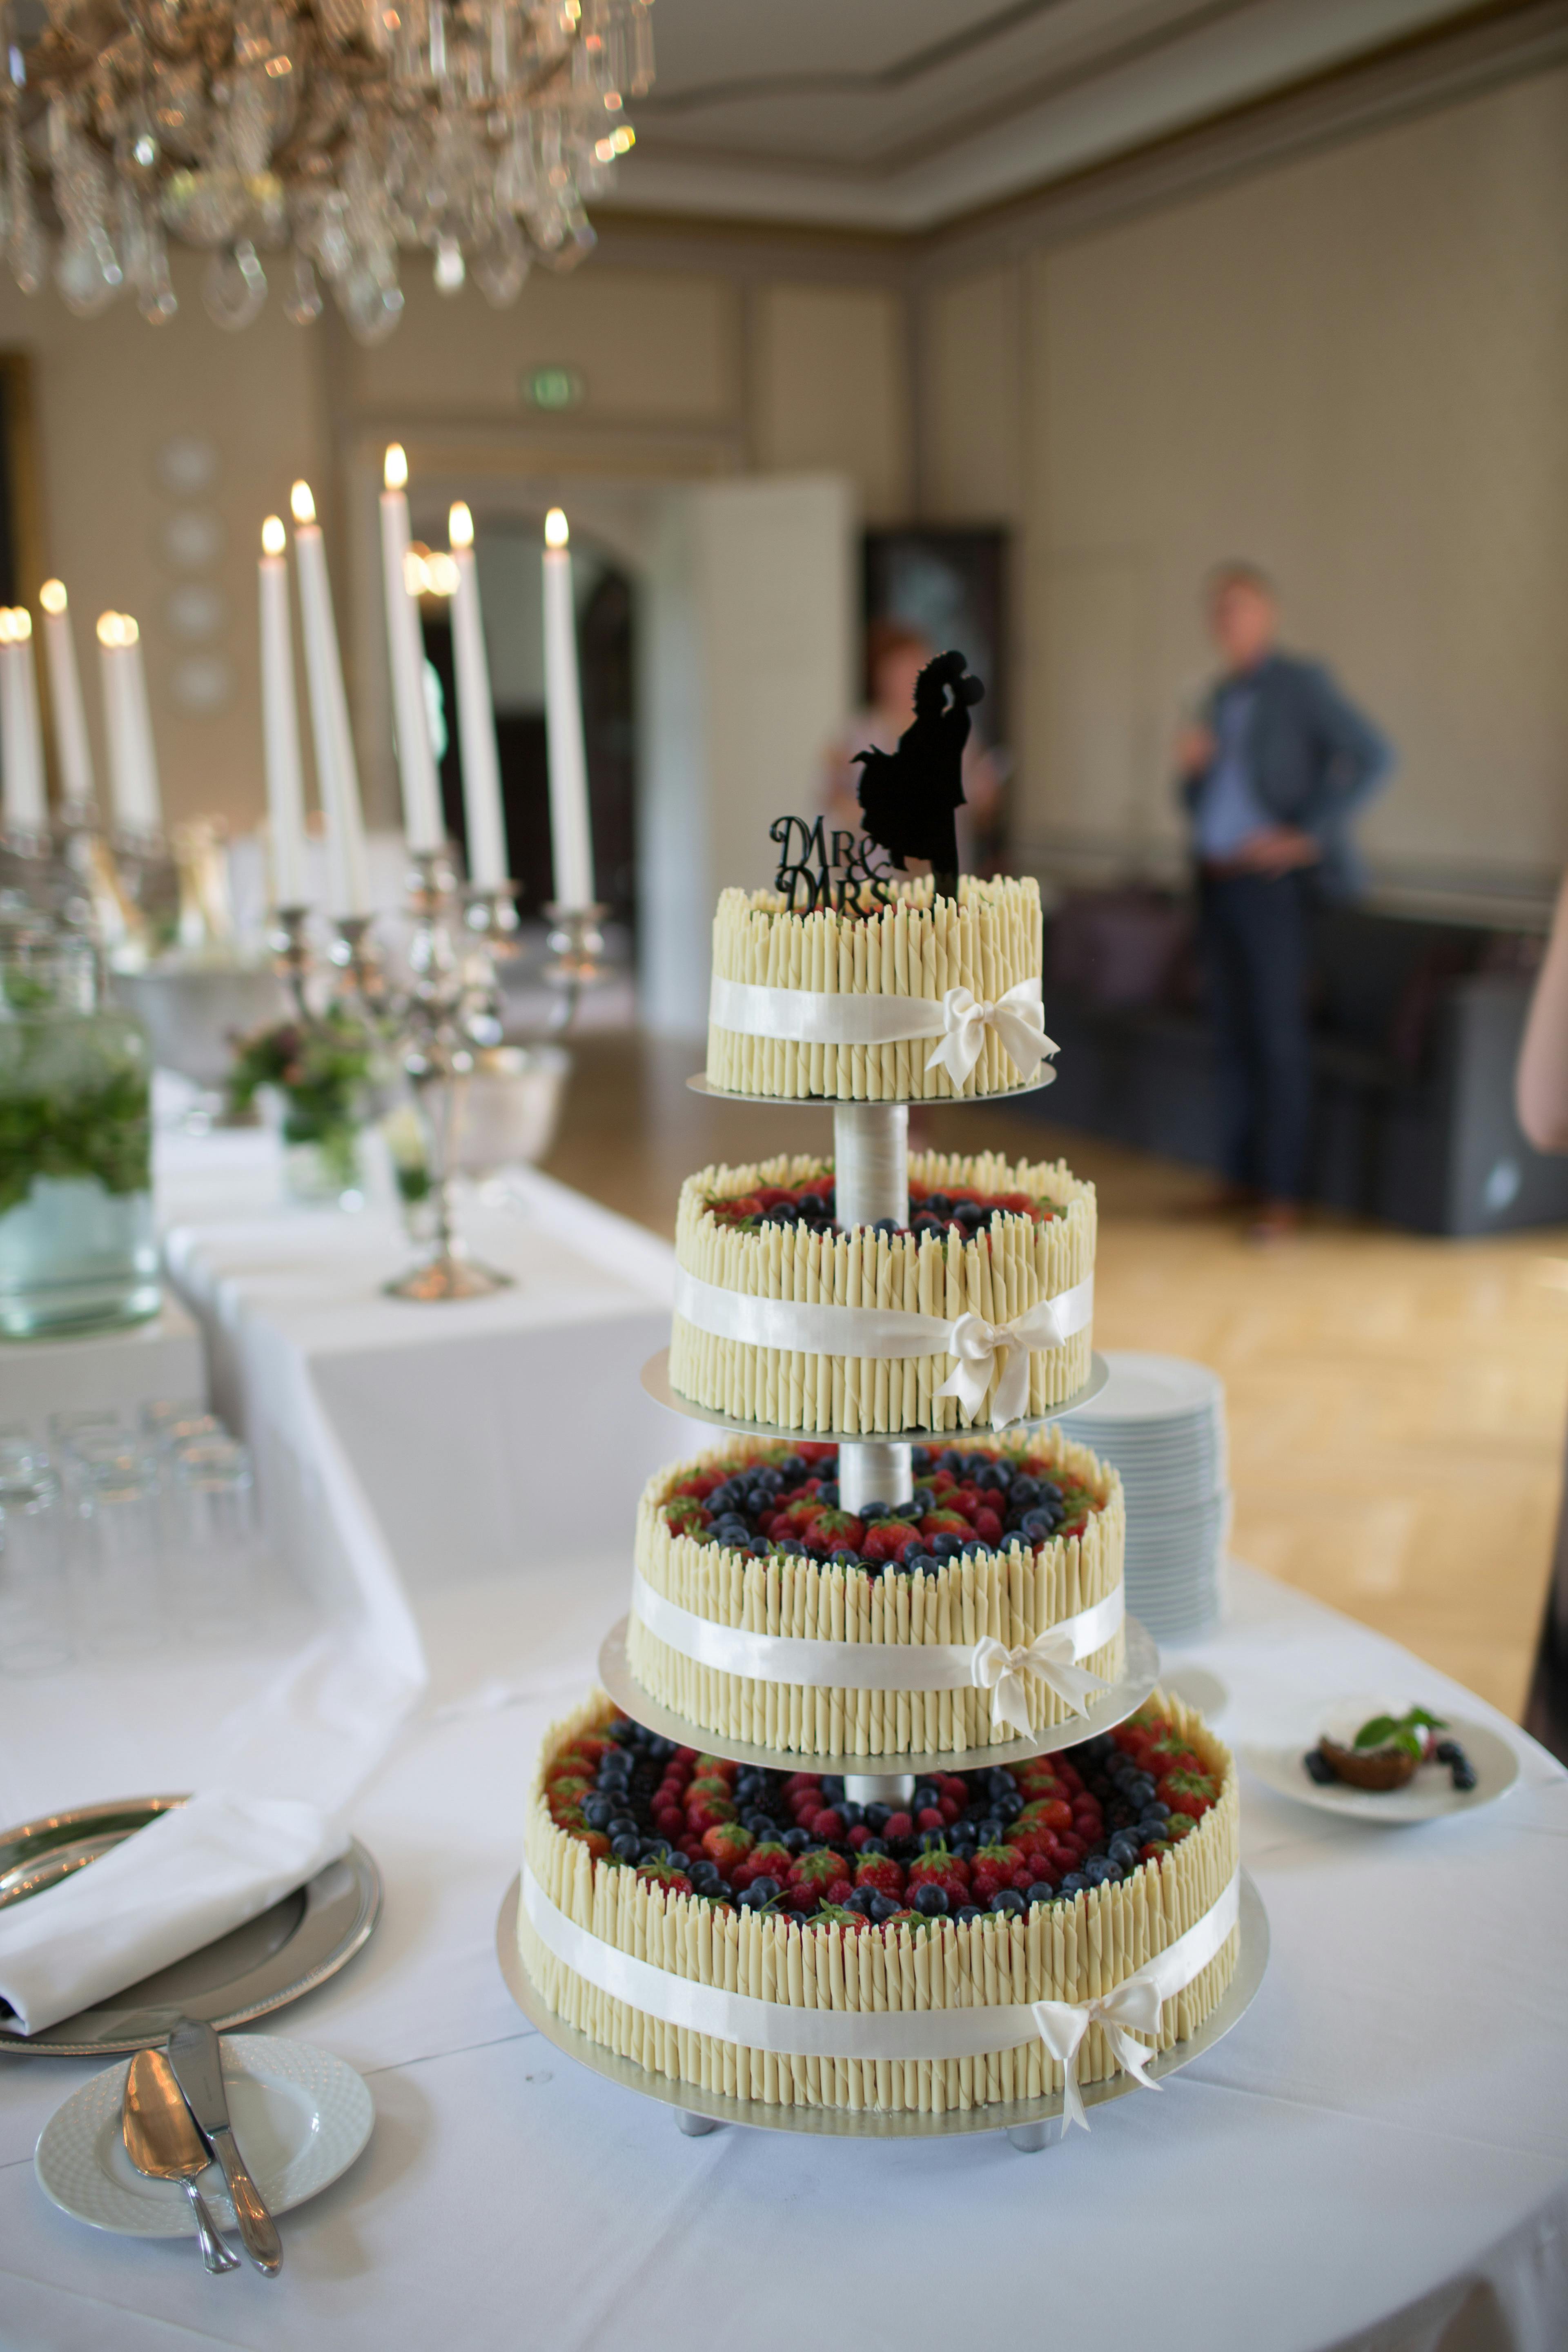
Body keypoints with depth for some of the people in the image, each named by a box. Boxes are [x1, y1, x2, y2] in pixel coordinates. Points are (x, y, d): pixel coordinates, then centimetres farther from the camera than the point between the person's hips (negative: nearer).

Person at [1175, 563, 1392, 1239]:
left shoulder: (1300, 684, -4)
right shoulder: (1219, 697, 18)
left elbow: (1373, 757, -14)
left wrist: (1307, 835, -16)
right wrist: (1190, 767, 1)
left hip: (1271, 884, -7)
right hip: (1216, 880, 7)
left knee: (1278, 1036, -7)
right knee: (1233, 1034, 9)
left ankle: (1281, 1194, -4)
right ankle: (1239, 1177, 16)